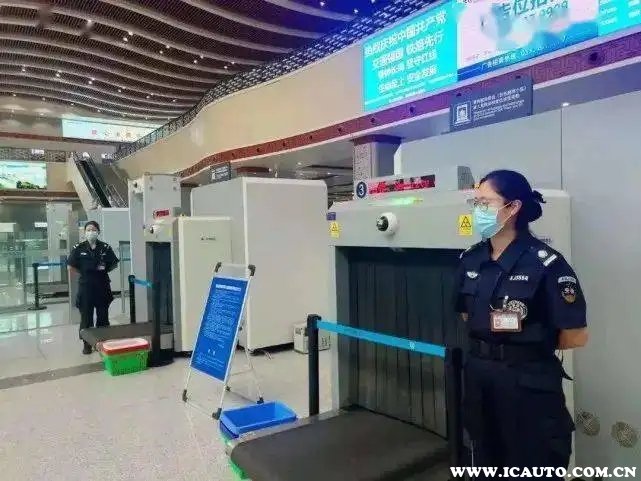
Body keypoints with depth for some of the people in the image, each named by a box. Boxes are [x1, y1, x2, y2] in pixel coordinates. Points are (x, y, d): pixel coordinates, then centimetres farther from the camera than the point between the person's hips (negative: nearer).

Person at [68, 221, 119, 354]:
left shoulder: (105, 247, -1)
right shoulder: (79, 248, -2)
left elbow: (114, 264, 7)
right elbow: (71, 266, 2)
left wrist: (105, 269, -5)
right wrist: (84, 272, -1)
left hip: (102, 285, 1)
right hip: (86, 286, -1)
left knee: (103, 315, 9)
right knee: (86, 316, 5)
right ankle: (87, 343, 16)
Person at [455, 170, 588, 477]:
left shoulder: (545, 263, -17)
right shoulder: (471, 259, 1)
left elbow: (576, 336, -15)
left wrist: (533, 341, -2)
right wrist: (488, 342, 2)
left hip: (528, 383, -5)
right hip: (478, 377, 6)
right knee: (485, 464, 22)